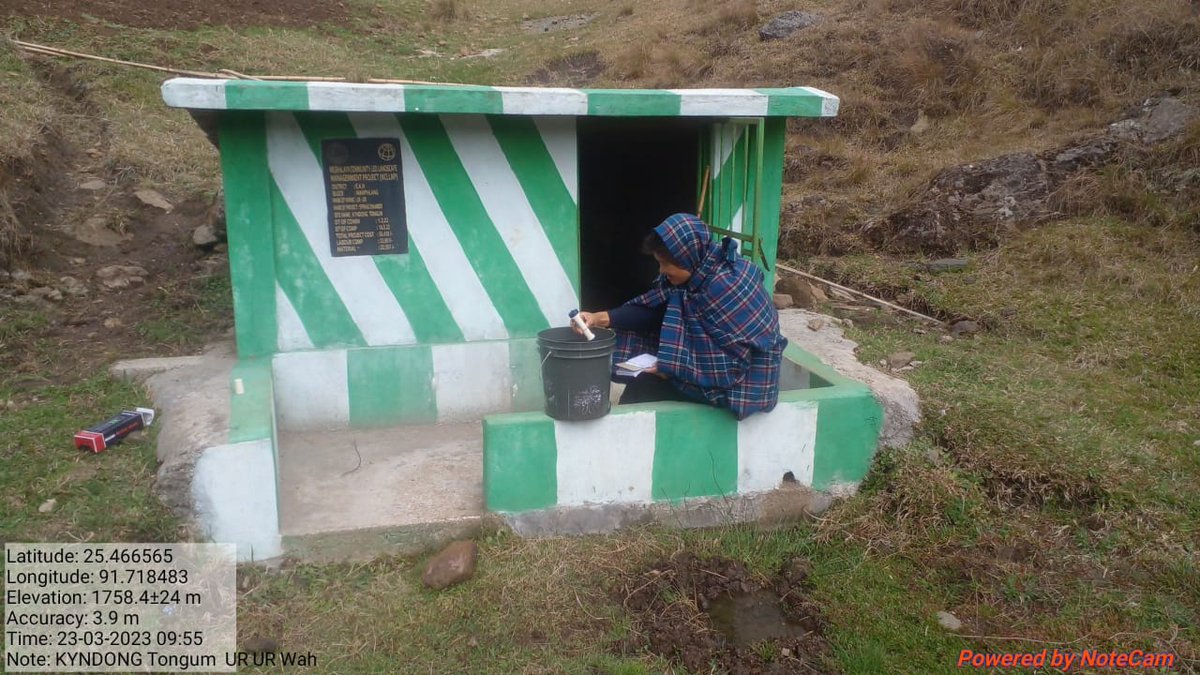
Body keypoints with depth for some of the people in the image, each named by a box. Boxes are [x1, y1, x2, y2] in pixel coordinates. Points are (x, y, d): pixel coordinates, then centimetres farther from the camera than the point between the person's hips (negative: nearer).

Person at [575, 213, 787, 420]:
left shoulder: (724, 286, -29)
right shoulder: (696, 271, -4)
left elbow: (735, 358, -27)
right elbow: (652, 308, -2)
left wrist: (673, 368, -21)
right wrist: (601, 318, -12)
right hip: (716, 366, 8)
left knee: (643, 388, -9)